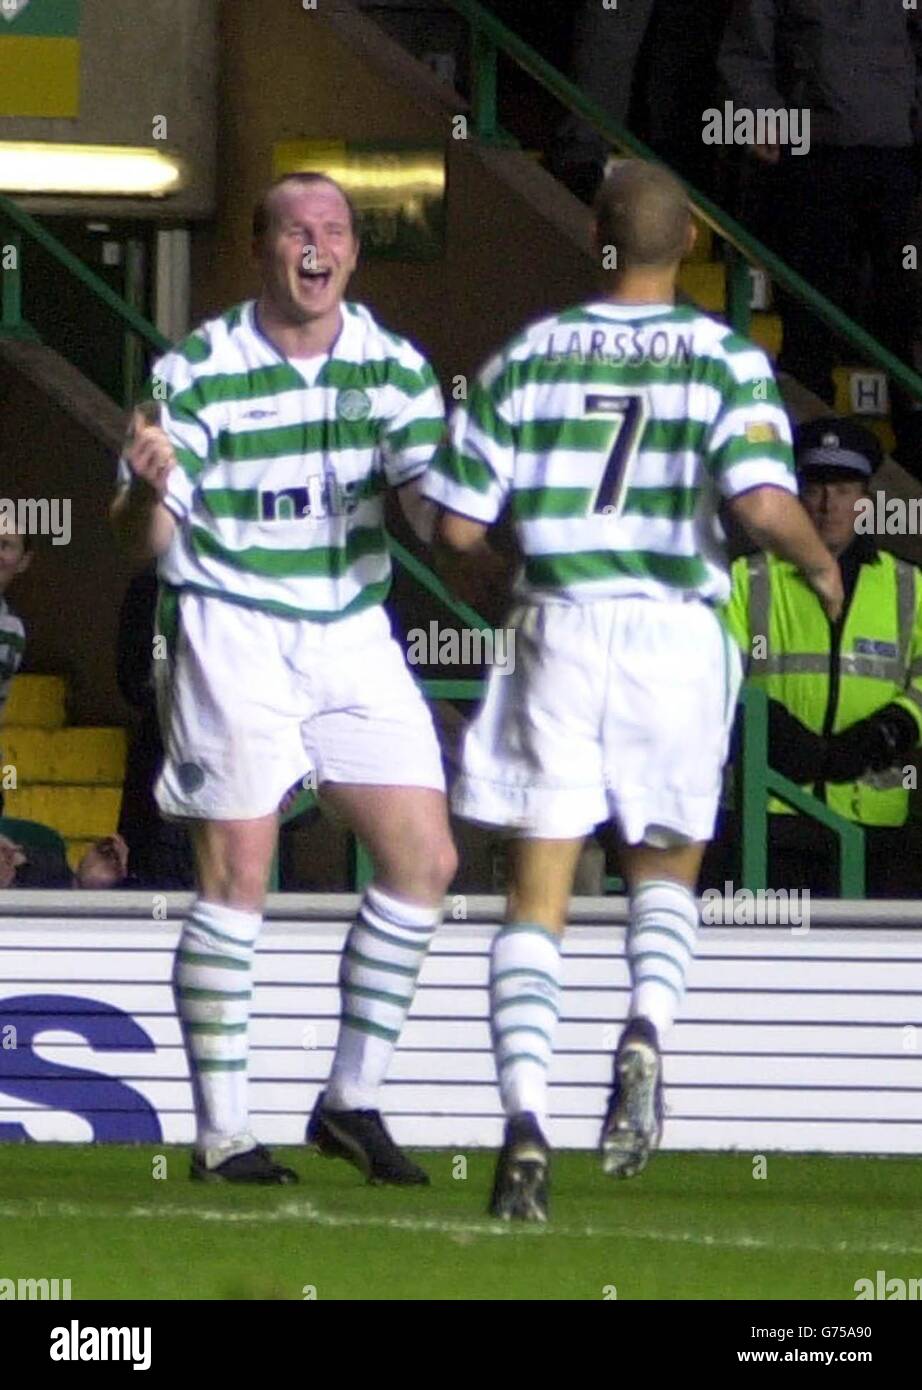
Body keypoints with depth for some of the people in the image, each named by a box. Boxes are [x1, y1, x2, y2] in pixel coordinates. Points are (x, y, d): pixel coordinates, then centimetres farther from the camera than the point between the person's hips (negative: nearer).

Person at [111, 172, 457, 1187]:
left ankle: (352, 1102, 10)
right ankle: (221, 1133, 0)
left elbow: (433, 509, -3)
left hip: (354, 635, 4)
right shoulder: (196, 372, -7)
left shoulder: (393, 366, 4)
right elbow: (145, 541, -7)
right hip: (232, 634, -4)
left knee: (424, 860, -3)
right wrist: (147, 489, -29)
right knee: (237, 878, -7)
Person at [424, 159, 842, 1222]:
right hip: (676, 630, 0)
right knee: (667, 869, 20)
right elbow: (764, 504, -17)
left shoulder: (525, 359, 4)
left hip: (557, 630, 0)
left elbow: (456, 532, 2)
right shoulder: (725, 361, -1)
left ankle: (524, 1115, -15)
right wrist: (821, 567, 4)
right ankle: (646, 1030, -9)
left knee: (537, 898, 3)